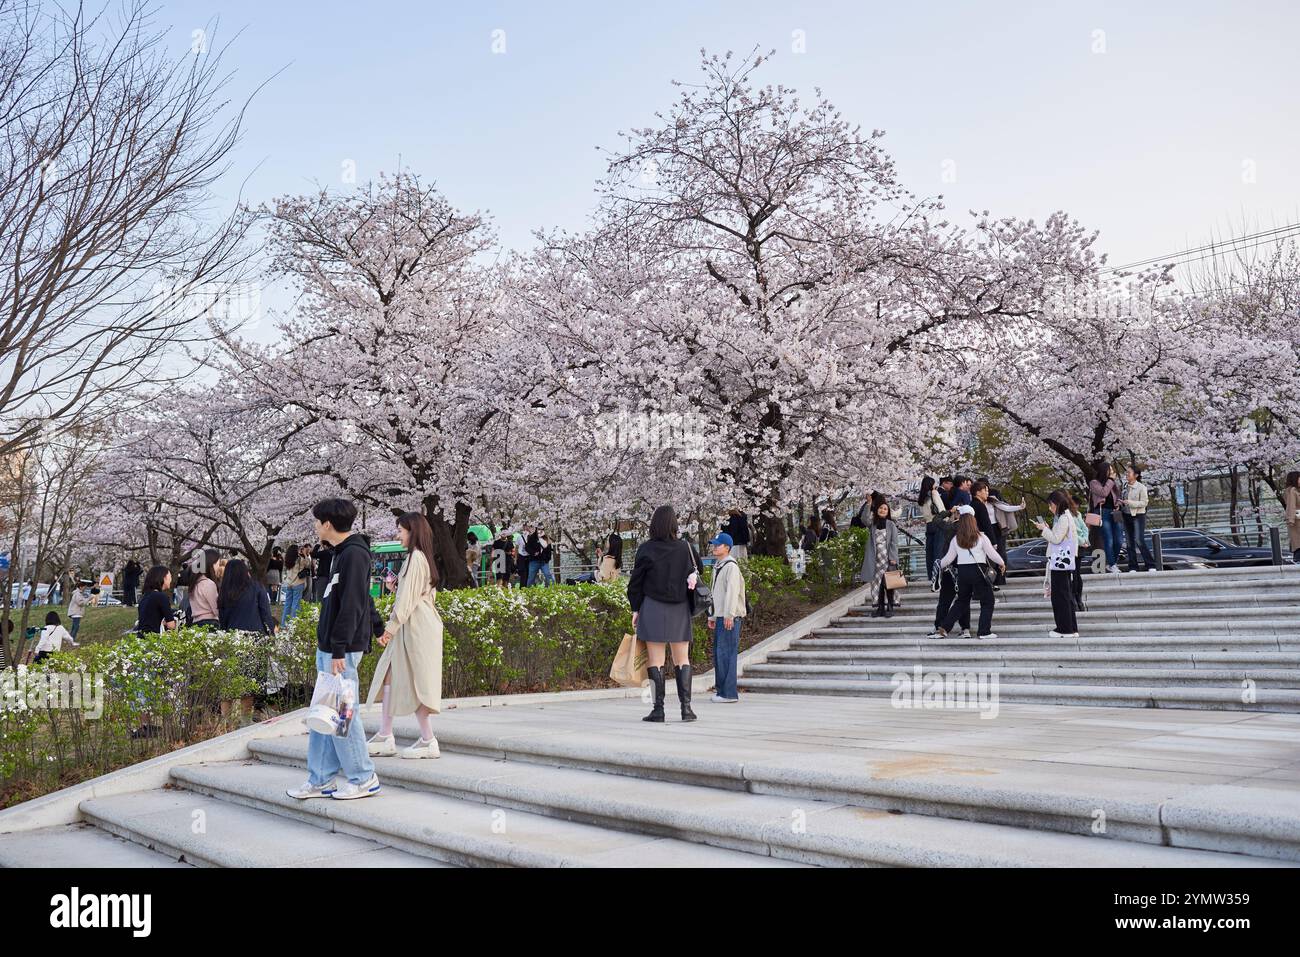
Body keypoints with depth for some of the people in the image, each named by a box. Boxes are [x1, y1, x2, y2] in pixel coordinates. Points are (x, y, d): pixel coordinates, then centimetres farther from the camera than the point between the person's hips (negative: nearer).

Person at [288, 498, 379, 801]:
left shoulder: (354, 554, -15)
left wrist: (339, 650, -22)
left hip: (342, 649, -10)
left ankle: (363, 778, 6)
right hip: (327, 648, 10)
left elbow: (352, 605, -20)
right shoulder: (338, 554, 16)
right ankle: (321, 780, 20)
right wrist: (327, 647, 19)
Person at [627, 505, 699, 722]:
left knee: (656, 660, 3)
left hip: (653, 609, -2)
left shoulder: (646, 550, -6)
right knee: (682, 659, 10)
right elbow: (697, 573, 8)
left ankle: (658, 709, 2)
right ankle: (686, 707, 4)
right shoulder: (685, 548, -2)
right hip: (680, 610, 2)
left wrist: (635, 610, 5)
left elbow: (635, 582, -2)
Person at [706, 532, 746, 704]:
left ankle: (729, 693, -8)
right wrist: (712, 616, 25)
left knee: (726, 653, -10)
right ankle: (722, 689, 19)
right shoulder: (717, 567, 21)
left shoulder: (731, 566, -10)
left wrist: (729, 615, -25)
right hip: (720, 617, 10)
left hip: (730, 618, -10)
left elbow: (732, 591, -19)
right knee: (718, 653, 12)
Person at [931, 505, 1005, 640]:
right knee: (987, 602, 9)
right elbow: (992, 554, -2)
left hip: (962, 572, 4)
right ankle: (984, 631, 3)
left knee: (961, 601, 18)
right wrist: (1002, 563, 16)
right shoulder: (981, 537, -7)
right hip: (978, 572, -4)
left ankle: (944, 627, 12)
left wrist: (939, 564, 27)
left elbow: (949, 558, 8)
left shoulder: (956, 539, 3)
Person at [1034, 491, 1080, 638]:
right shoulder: (1063, 517, 18)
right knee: (1066, 595, 12)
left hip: (1061, 562, -10)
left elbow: (1056, 538, -16)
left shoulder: (1064, 518, -13)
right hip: (1061, 561, 10)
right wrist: (1046, 529, 8)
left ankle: (1065, 629, -2)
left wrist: (1044, 529, -6)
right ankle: (1071, 629, 17)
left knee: (1060, 595, -6)